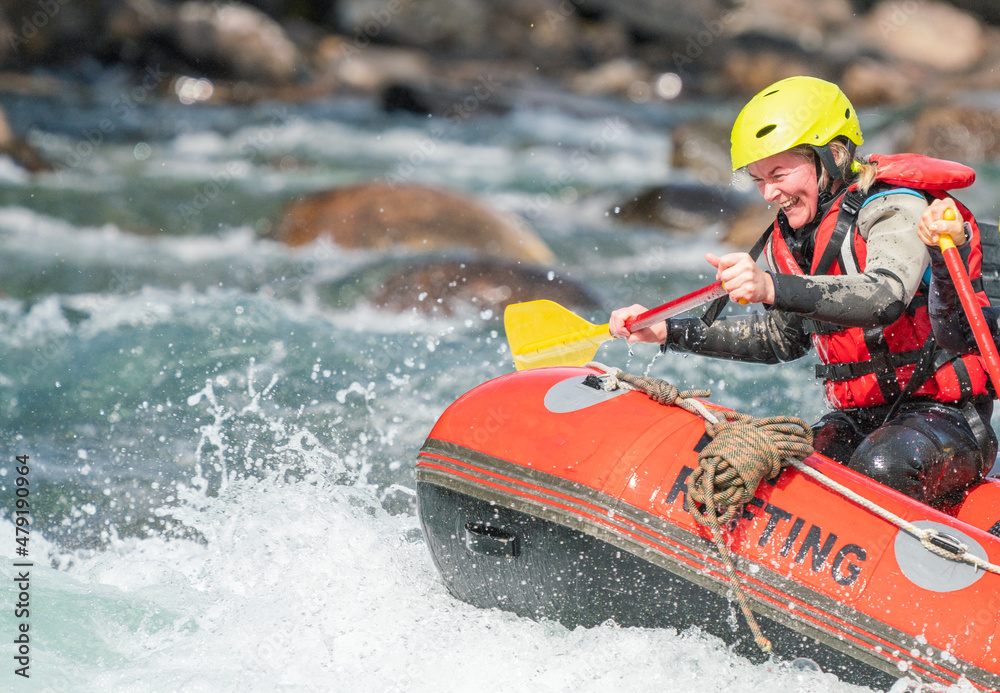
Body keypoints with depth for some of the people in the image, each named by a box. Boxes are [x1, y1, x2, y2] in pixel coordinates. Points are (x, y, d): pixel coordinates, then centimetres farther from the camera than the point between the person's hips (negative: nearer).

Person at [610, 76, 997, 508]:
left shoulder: (894, 209, -15)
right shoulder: (787, 244, 8)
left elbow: (884, 298, -37)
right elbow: (782, 338, 23)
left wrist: (773, 289, -51)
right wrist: (670, 333, 15)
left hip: (946, 415, -7)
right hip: (858, 419, 7)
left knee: (882, 469, -35)